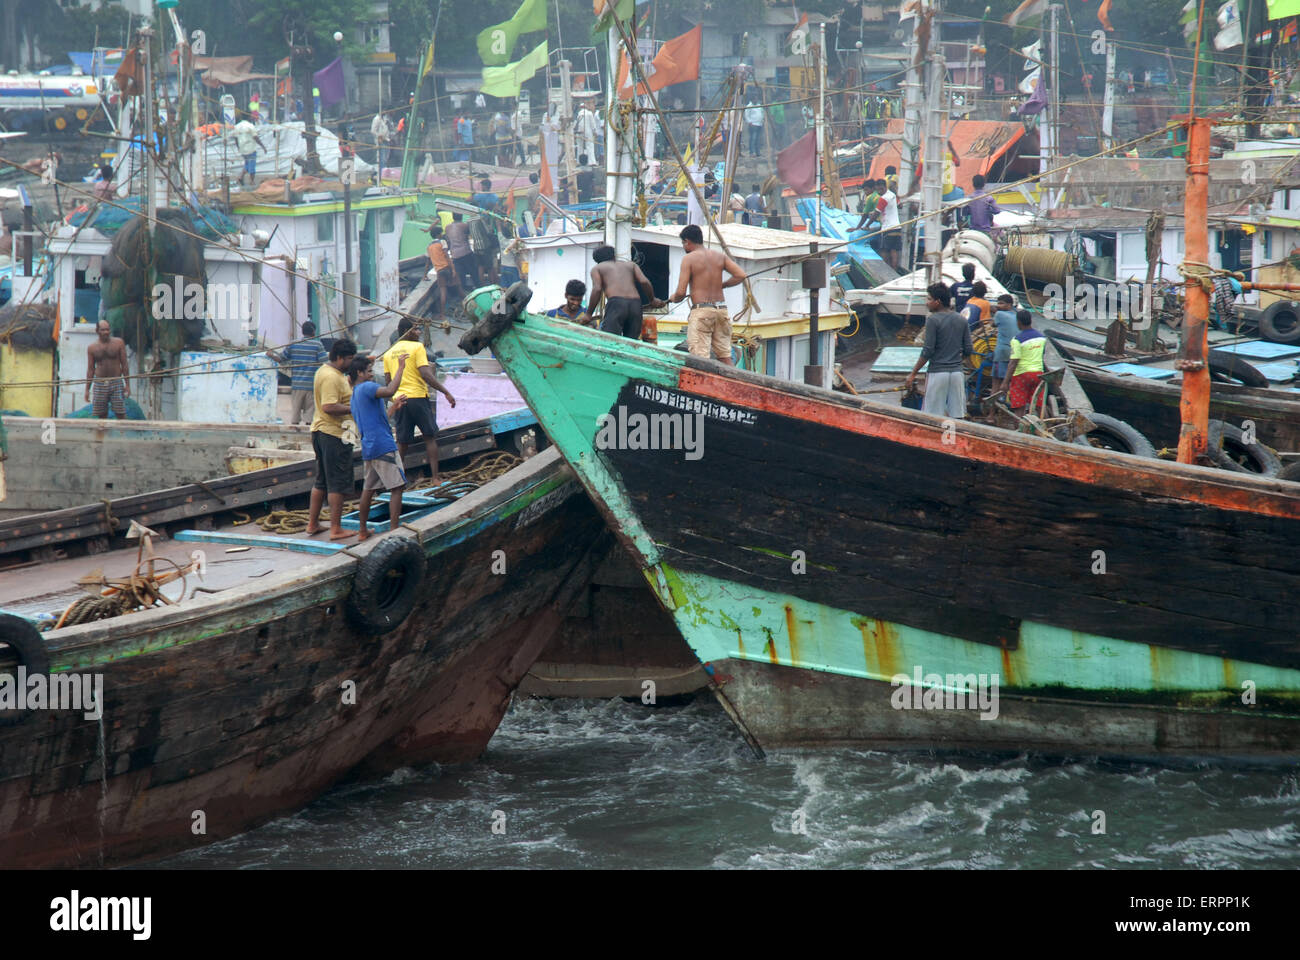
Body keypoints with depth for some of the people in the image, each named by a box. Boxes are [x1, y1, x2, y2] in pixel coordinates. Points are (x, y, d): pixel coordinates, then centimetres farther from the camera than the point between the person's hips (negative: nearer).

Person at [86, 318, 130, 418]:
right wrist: (87, 389, 7)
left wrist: (127, 384, -1)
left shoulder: (118, 343, 3)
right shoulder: (92, 348, 7)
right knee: (101, 415, 1)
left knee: (120, 414, -6)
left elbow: (124, 364, 4)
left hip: (116, 383, -2)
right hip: (99, 384, 2)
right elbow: (90, 369, 11)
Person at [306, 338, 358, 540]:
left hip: (320, 431, 11)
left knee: (321, 481, 18)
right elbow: (329, 407, -28)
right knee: (338, 484, -5)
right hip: (334, 433, -11)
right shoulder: (332, 377, -20)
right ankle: (336, 529, -3)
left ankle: (312, 524, 23)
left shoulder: (324, 371, 13)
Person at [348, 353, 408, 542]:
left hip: (368, 448, 10)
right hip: (383, 446, -10)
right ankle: (394, 530, -12)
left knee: (368, 488, 16)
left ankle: (362, 531, 20)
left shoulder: (354, 396, 20)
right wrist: (401, 368, -20)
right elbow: (389, 390, -28)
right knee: (397, 487, -8)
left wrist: (394, 408, 23)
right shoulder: (367, 388, -9)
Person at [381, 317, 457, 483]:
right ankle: (434, 477, 4)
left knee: (402, 442, 9)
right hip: (418, 397, -5)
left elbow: (389, 381, 14)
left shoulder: (389, 353, 12)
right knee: (430, 437, 7)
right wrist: (446, 392, -12)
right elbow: (426, 374, -15)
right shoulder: (417, 347, -6)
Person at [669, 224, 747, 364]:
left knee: (700, 359, -8)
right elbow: (741, 275, 4)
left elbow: (681, 292, -9)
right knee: (725, 356, 11)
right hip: (721, 309, 5)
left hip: (701, 311, -5)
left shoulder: (689, 259, -4)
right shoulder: (719, 256, 9)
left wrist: (674, 298, 14)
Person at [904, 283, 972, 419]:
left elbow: (927, 351, -12)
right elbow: (968, 350, 8)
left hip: (938, 373, -5)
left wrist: (913, 374, -7)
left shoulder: (933, 320, -9)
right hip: (957, 372, 5)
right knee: (957, 417, 6)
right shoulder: (961, 321, 8)